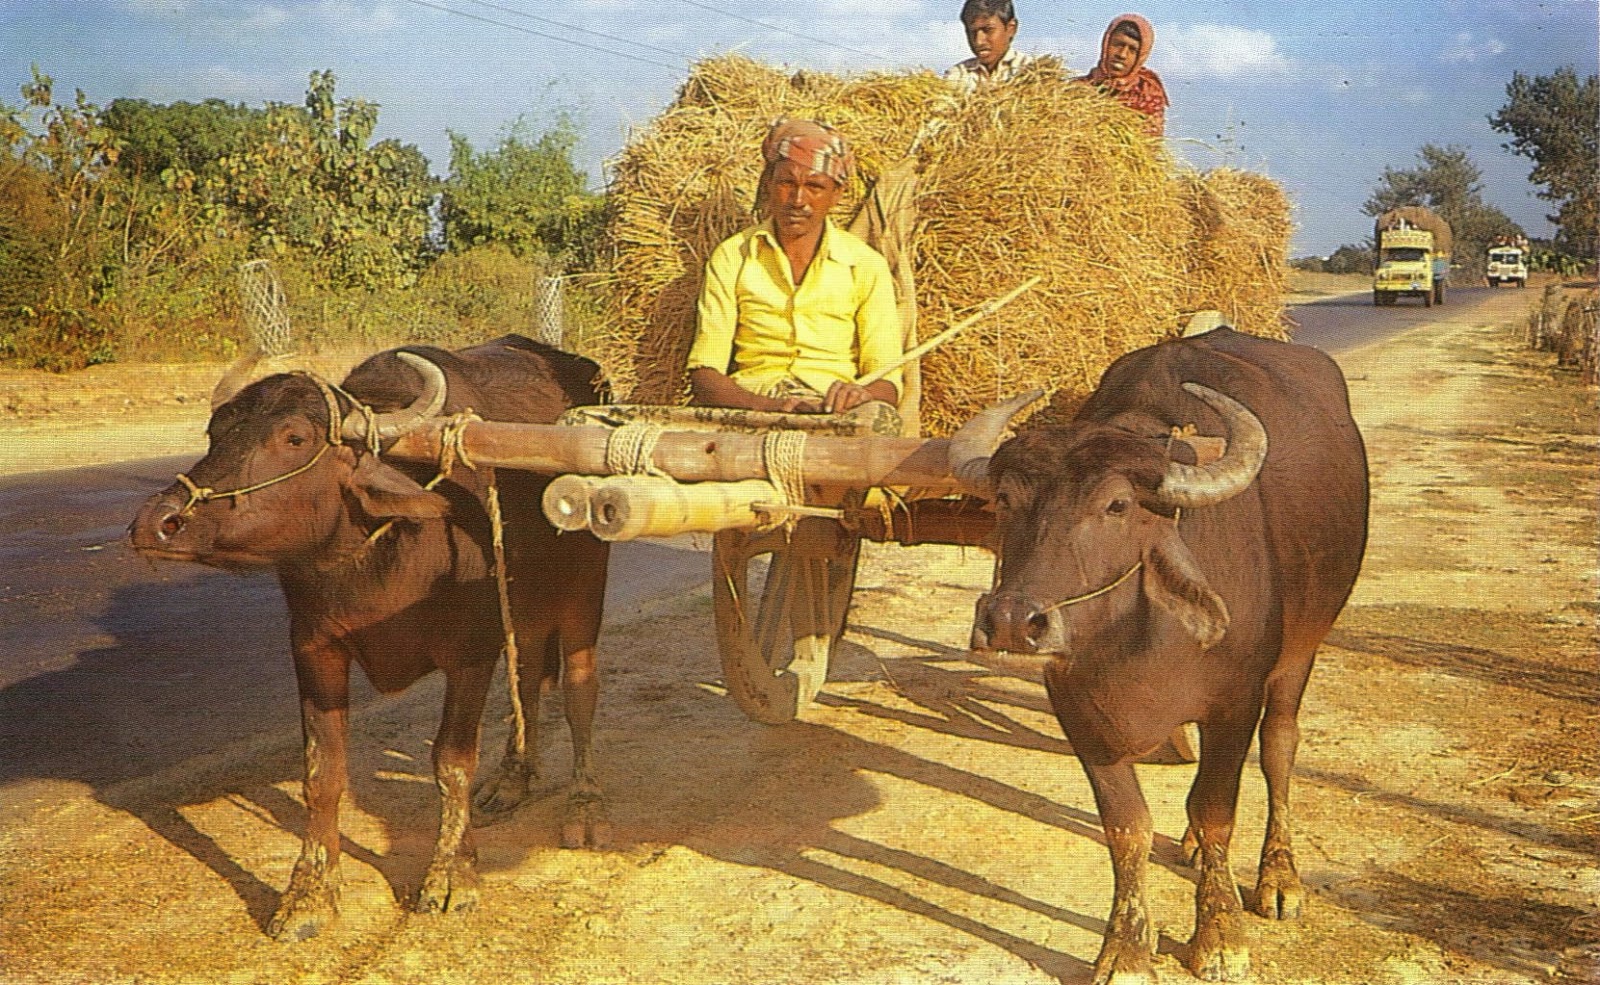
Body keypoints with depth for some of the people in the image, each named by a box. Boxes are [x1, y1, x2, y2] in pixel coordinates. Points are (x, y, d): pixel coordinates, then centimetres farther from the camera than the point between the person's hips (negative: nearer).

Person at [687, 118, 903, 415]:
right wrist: (763, 404, -18)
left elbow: (888, 379, 7)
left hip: (835, 414, 1)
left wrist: (862, 392, -18)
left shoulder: (867, 266, 10)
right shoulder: (731, 257, 10)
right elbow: (704, 375, 3)